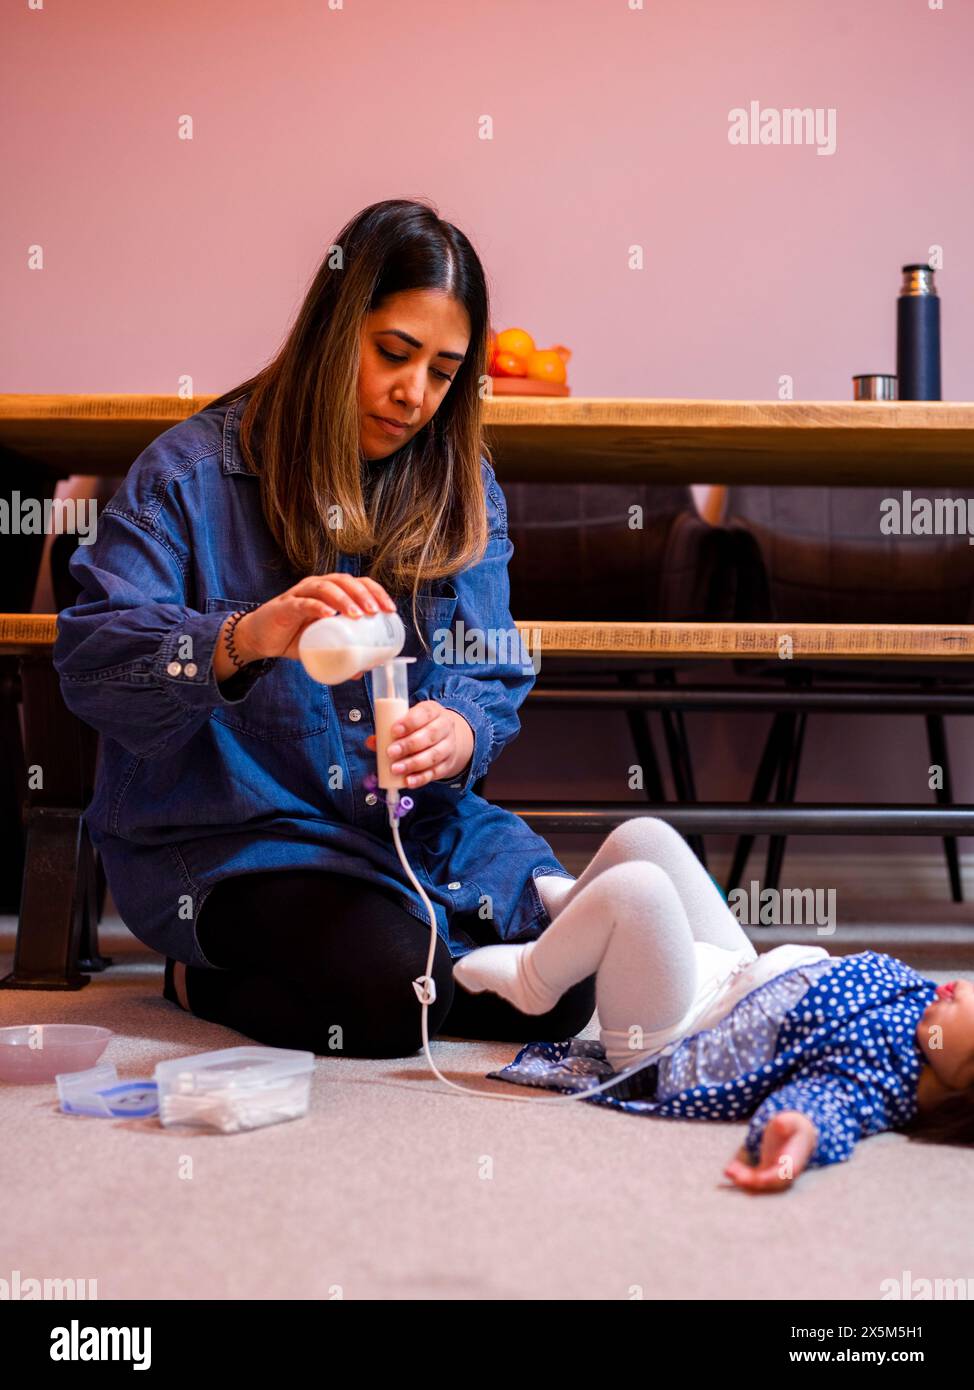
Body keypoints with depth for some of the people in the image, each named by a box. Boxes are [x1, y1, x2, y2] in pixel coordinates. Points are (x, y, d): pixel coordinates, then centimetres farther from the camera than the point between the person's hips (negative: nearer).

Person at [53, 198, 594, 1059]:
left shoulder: (464, 489, 7)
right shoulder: (192, 472, -7)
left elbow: (492, 675, 3)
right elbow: (89, 658, -18)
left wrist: (458, 734, -23)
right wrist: (245, 638, -38)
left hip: (414, 825, 5)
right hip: (229, 836, -5)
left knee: (570, 977, -15)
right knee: (391, 990, -28)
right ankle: (203, 976, 4)